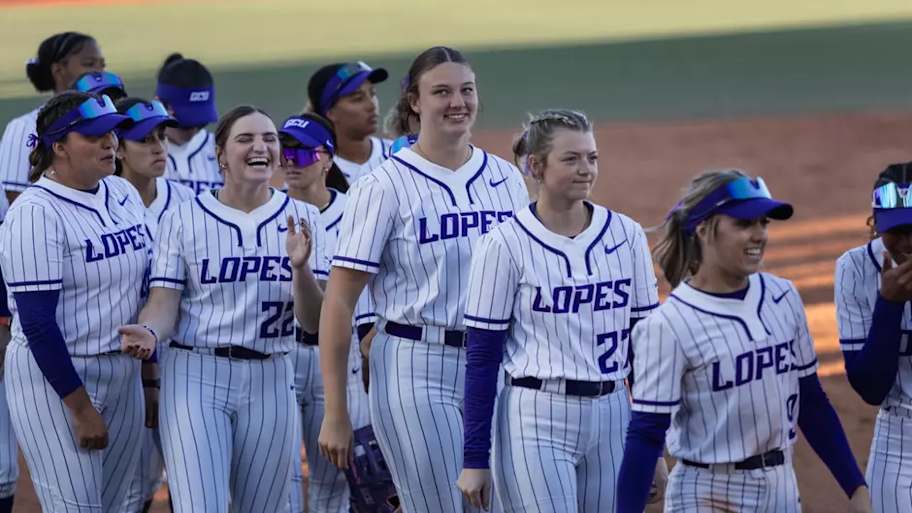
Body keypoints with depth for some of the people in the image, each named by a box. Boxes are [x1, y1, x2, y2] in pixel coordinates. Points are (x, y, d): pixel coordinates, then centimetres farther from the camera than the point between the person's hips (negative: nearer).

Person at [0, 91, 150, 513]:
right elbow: (37, 322, -18)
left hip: (122, 377, 7)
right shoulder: (35, 212, -15)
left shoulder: (124, 195, 8)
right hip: (53, 379, -7)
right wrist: (81, 410, -19)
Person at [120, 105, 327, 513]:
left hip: (269, 381, 3)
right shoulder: (183, 219, 1)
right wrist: (149, 331, -25)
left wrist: (300, 267, -18)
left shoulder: (301, 219, 5)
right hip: (195, 375, -3)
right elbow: (164, 301, -3)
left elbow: (312, 322, 1)